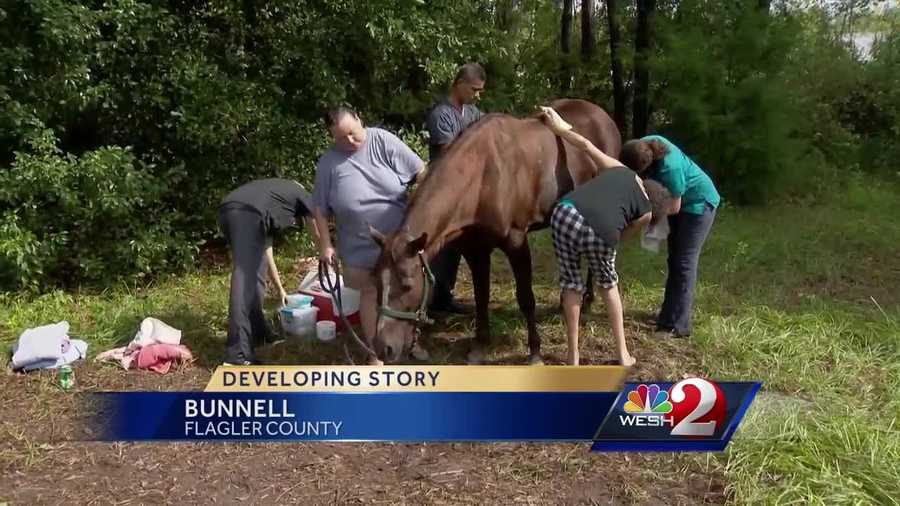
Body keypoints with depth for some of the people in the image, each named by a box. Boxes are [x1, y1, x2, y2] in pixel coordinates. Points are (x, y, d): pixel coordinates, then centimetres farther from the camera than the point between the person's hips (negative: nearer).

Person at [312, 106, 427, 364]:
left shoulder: (383, 141, -11)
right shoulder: (328, 163, -10)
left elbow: (421, 173, -9)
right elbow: (320, 209, -2)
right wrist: (325, 244, -4)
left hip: (400, 238, 0)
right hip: (360, 246, 0)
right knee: (370, 294, 10)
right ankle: (375, 352, 23)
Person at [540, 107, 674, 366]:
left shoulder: (620, 170, 30)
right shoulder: (646, 212, 21)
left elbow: (587, 146, 23)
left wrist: (560, 127, 30)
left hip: (564, 214, 2)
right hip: (600, 233, -2)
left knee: (571, 284, 22)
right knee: (608, 285, 27)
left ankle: (573, 357, 26)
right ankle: (623, 355, 34)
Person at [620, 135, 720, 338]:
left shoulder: (669, 168, -39)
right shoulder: (645, 145, -17)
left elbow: (673, 208, -27)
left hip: (699, 203, -9)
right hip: (682, 201, 9)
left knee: (683, 262, -9)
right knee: (675, 258, 15)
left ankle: (677, 326, -6)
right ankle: (671, 312, 28)